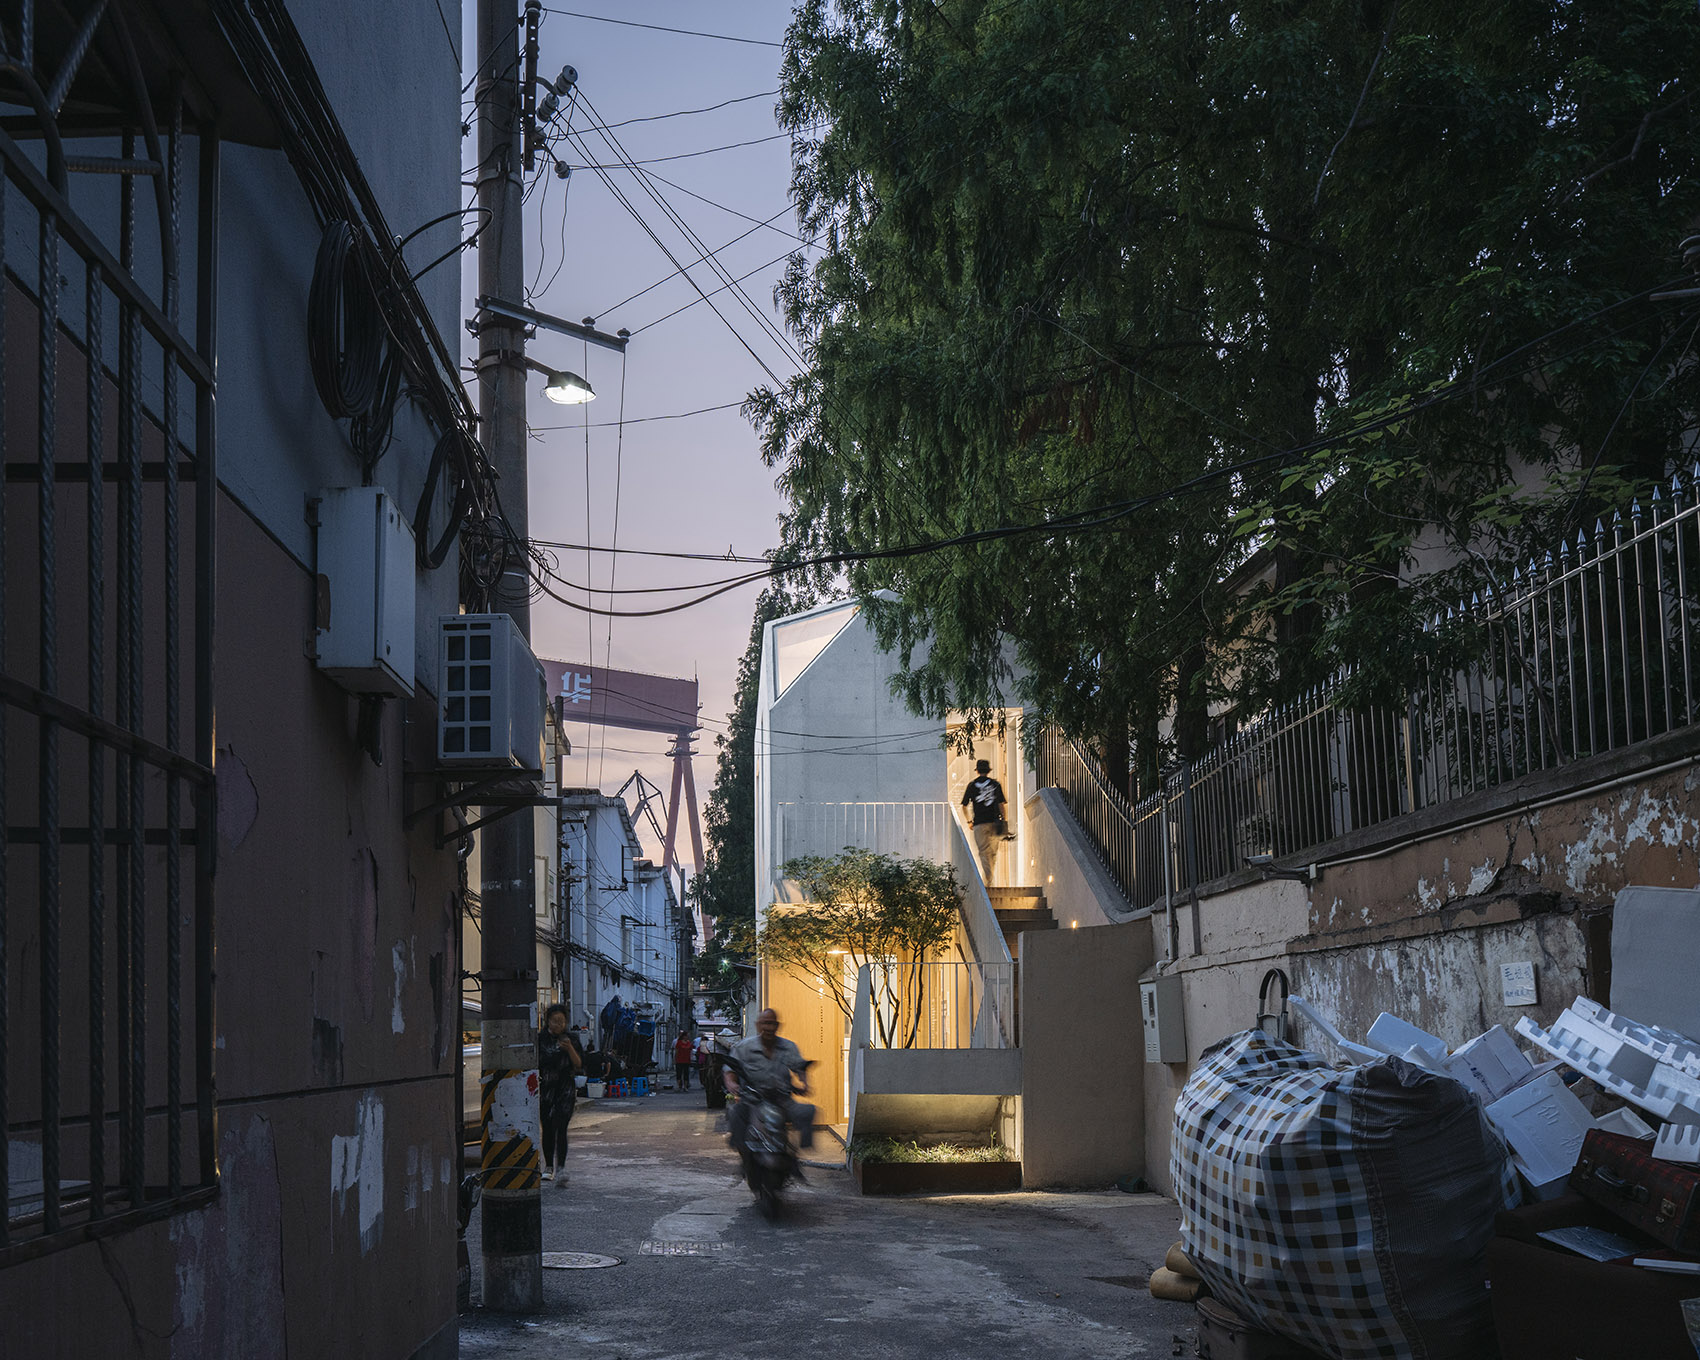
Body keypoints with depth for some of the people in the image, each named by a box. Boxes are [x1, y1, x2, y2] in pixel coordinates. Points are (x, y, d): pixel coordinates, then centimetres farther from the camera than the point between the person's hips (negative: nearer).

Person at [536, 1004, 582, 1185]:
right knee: (548, 1129, 7)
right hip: (545, 1089, 1)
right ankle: (549, 1167, 23)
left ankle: (560, 1169, -22)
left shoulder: (570, 1039, 3)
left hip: (565, 1090, -1)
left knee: (560, 1129, -14)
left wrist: (570, 1049, -16)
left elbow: (579, 1066, -2)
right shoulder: (539, 1039, 2)